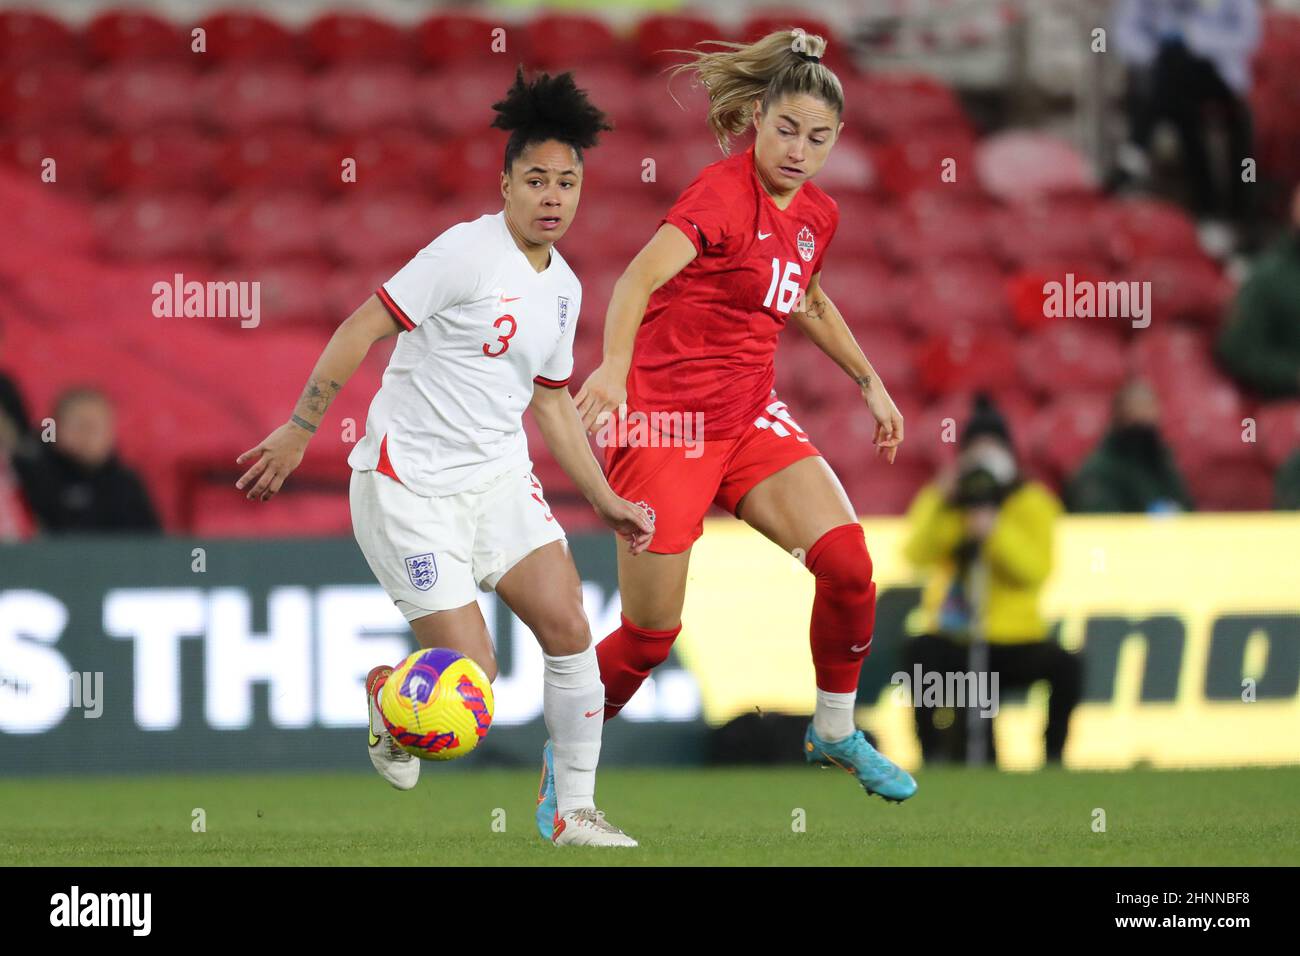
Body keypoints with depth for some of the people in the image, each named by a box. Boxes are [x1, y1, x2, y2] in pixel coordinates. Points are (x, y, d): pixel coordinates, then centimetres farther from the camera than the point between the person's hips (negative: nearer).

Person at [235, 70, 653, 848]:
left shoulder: (563, 287, 10)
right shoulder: (469, 251, -15)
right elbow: (365, 326, -14)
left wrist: (607, 502, 18)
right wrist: (300, 429, -15)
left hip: (499, 478, 7)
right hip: (410, 487, -7)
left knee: (569, 628, -9)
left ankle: (577, 812, 4)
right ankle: (389, 697, 24)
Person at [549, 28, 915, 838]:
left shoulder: (817, 214, 7)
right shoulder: (726, 193, -18)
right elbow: (645, 273, -33)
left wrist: (869, 381, 26)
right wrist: (614, 364, -49)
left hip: (751, 419, 7)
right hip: (665, 423, -7)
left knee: (848, 560, -12)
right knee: (651, 634, -4)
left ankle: (835, 732, 10)